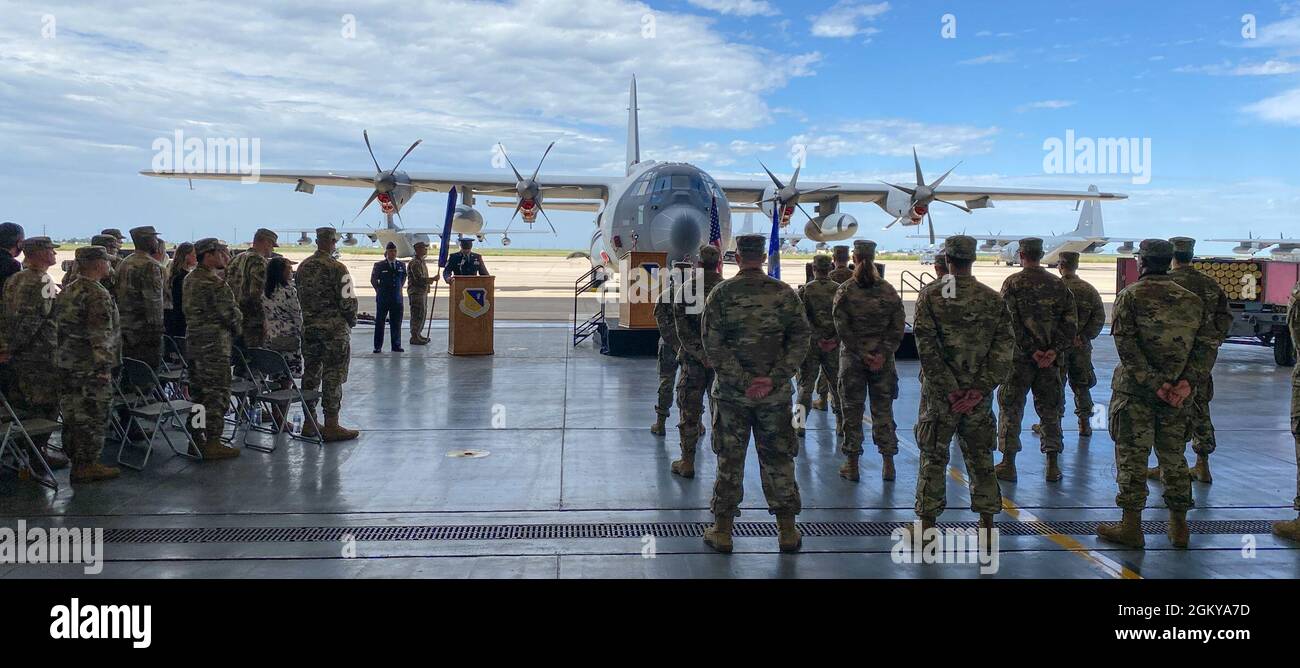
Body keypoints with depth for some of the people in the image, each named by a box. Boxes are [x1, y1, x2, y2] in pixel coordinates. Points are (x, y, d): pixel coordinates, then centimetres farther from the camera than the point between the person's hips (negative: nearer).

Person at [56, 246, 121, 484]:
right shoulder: (97, 295, -16)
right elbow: (101, 335, -21)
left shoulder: (65, 292, 13)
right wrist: (103, 366, -21)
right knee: (92, 415, -1)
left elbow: (58, 326, 19)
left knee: (72, 412, 15)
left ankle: (76, 459, 24)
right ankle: (87, 465, 3)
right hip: (89, 366, -9)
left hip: (66, 363, 9)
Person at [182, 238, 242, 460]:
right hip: (214, 345, -9)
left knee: (198, 393, 15)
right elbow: (230, 312, -16)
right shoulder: (214, 282, -17)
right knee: (217, 394, -3)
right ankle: (212, 443, -1)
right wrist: (237, 328, 7)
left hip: (193, 343, 9)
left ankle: (196, 440, 21)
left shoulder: (190, 278, 13)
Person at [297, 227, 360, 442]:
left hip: (309, 326, 7)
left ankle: (309, 423, 18)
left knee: (310, 374, 12)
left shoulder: (303, 267, 8)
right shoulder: (336, 268, -14)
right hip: (334, 328, -7)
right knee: (333, 377, -2)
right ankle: (331, 426, 0)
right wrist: (352, 320, 2)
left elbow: (299, 296, 14)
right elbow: (347, 300, -15)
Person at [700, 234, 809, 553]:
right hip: (775, 394, 1)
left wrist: (742, 381, -10)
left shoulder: (721, 293, -6)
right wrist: (773, 379, -9)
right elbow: (800, 340, -5)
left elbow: (713, 346, -11)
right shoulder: (785, 293, -1)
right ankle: (788, 532, 16)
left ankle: (722, 530, 15)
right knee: (778, 459, 10)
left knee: (729, 460, 8)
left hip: (730, 392, -1)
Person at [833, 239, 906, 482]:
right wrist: (883, 354, -7)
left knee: (851, 411, 7)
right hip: (883, 361, 2)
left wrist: (860, 354, -8)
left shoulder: (845, 291, -7)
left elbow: (842, 329, -11)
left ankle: (852, 465, 12)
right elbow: (897, 329, -4)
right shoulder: (889, 291, 0)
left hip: (852, 359, -2)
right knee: (883, 410, 10)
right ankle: (888, 464, 14)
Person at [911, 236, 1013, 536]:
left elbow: (927, 347, -13)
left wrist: (949, 388, -11)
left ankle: (928, 525, 11)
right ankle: (987, 525, 19)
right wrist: (981, 388, -8)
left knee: (933, 458, 6)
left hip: (939, 391, -2)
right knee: (980, 458, 13)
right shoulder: (993, 299, 2)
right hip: (979, 392, 2)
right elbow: (1004, 347, -4)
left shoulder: (930, 295, -5)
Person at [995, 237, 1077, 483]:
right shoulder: (1058, 285, 6)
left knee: (1011, 410, 5)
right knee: (1050, 410, 11)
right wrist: (1055, 350, -6)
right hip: (1050, 358, 3)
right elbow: (1071, 322, 0)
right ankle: (1053, 465, 13)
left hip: (1019, 358, -3)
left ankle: (1008, 463, 7)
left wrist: (1031, 350, -11)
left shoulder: (1012, 283, -6)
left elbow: (1012, 323, -14)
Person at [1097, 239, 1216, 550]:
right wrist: (1187, 382, -9)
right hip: (1179, 393, 4)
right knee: (1174, 456, 14)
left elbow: (1127, 346, -15)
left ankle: (1131, 527, 5)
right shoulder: (1192, 300, 9)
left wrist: (1154, 383, -15)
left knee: (1132, 456, 2)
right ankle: (1179, 526, 21)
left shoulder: (1130, 296, -5)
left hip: (1135, 389, -4)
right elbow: (1207, 344, 0)